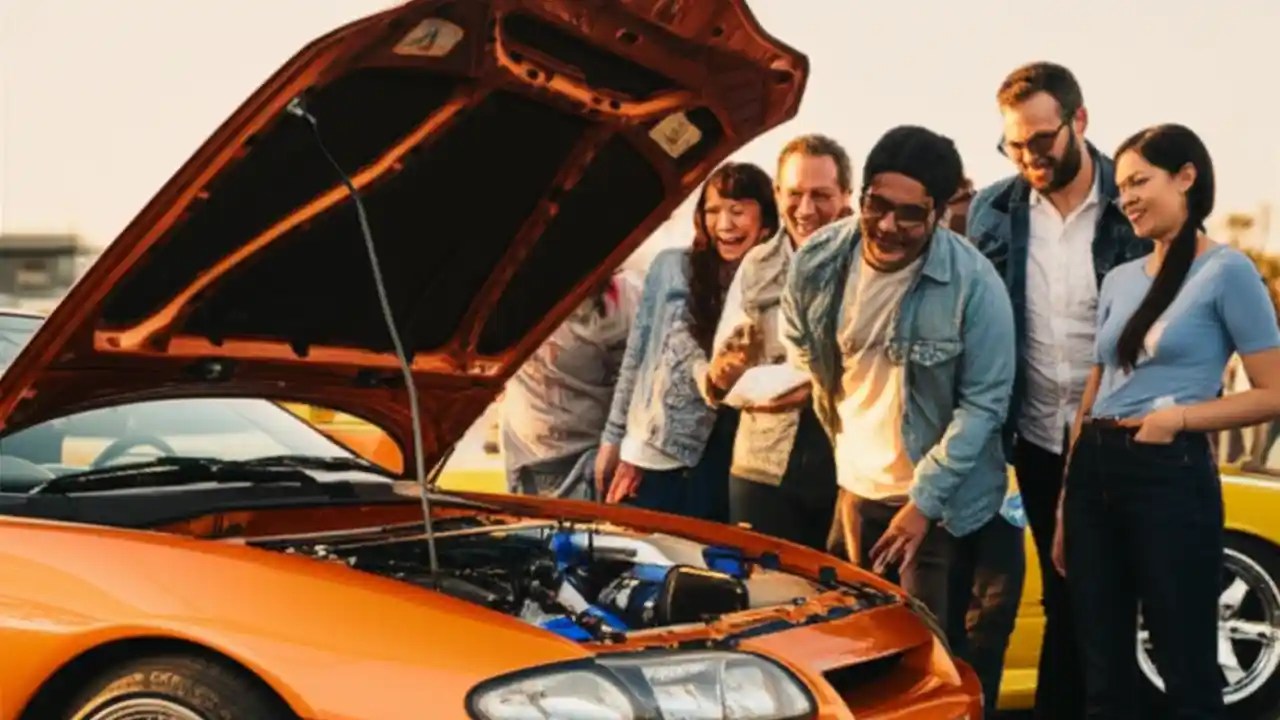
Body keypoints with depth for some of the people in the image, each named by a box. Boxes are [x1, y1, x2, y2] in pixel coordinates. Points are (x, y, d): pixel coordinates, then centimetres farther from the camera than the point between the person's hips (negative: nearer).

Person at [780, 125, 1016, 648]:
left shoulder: (975, 284, -23)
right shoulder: (817, 261, -10)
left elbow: (984, 403, -18)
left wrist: (923, 501, -18)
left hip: (940, 500, -5)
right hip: (855, 488, 5)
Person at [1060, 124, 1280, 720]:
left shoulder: (1227, 272, -4)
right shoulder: (1119, 280, 15)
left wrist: (1178, 416, -17)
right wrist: (1064, 511, 14)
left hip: (1170, 475, -6)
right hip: (1095, 472, 7)